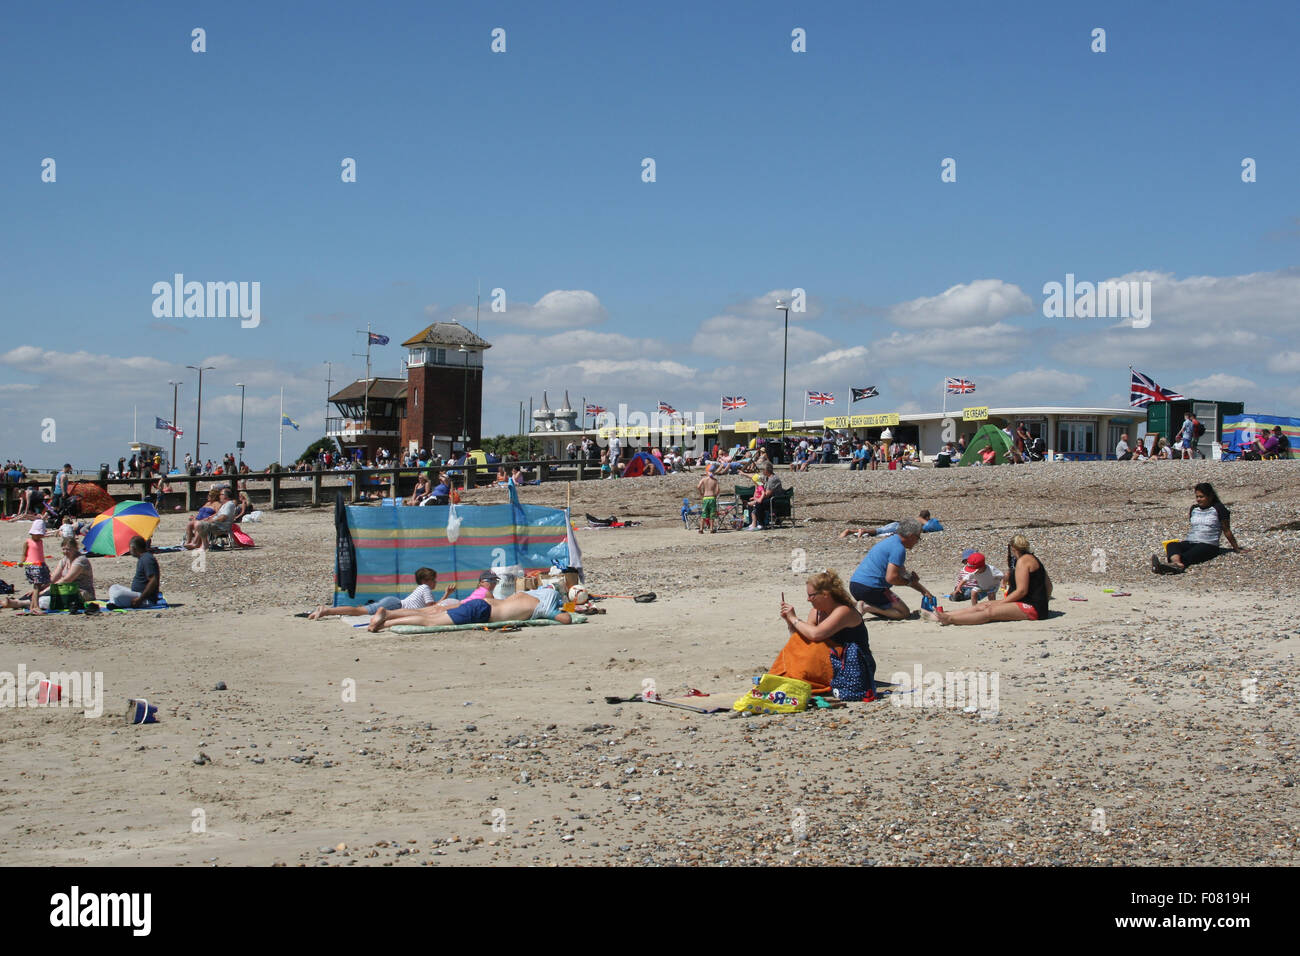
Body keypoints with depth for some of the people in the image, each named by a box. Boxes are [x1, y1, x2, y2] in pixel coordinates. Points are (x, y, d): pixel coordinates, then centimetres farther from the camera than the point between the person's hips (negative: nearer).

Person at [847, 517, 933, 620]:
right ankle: (867, 607, -16)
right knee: (905, 613, -3)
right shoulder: (899, 549, -10)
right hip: (870, 587, -9)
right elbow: (891, 578, -20)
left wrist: (924, 591, 30)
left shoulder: (889, 541, 22)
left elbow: (902, 574, 30)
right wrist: (909, 581, -1)